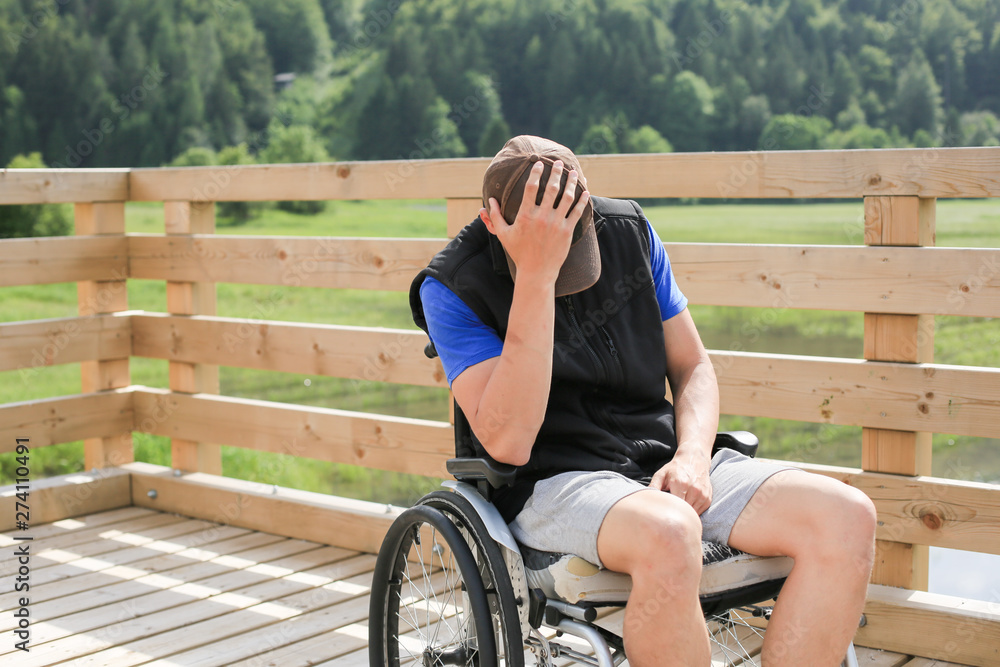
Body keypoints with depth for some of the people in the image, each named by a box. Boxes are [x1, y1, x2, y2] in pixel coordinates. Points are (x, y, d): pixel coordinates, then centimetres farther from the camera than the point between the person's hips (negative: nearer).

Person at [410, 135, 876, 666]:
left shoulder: (629, 232, 6)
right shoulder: (452, 288, -8)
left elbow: (692, 367, 15)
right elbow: (507, 442, -20)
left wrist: (691, 458, -7)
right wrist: (536, 275, -25)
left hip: (661, 467, 5)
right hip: (553, 483, -5)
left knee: (848, 517, -18)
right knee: (668, 535, -39)